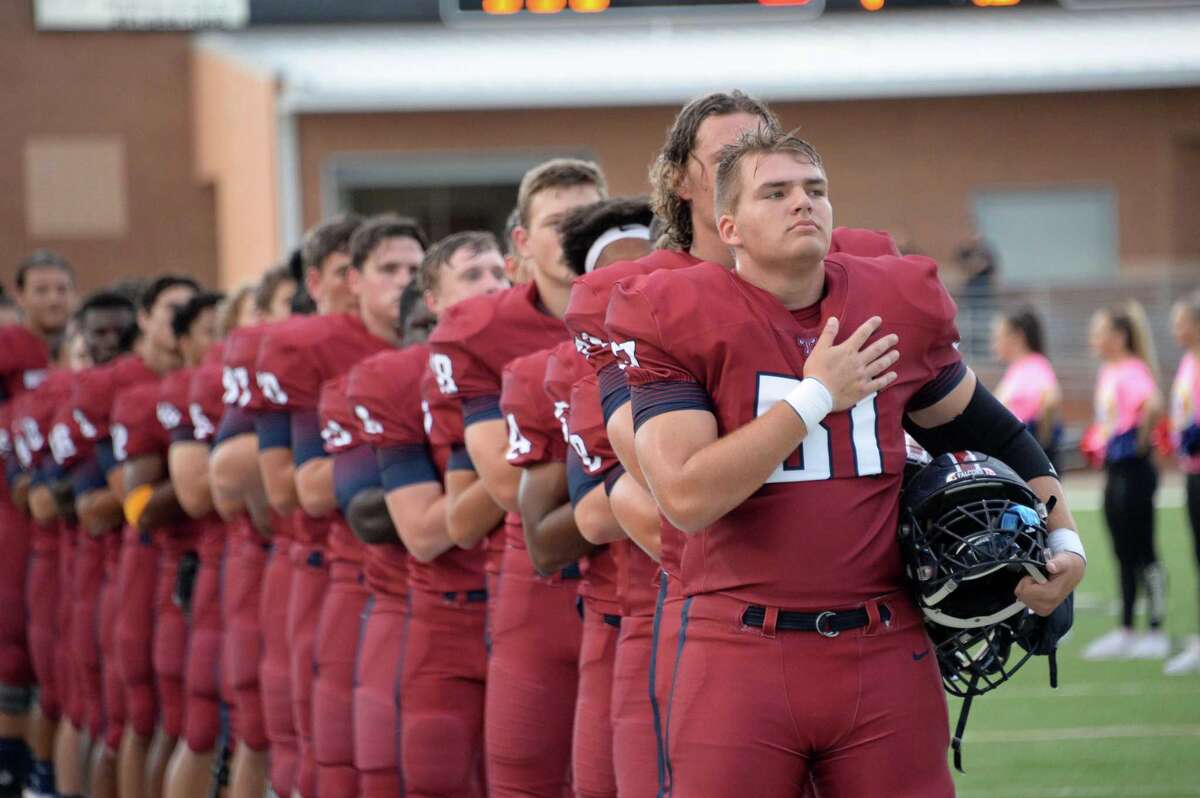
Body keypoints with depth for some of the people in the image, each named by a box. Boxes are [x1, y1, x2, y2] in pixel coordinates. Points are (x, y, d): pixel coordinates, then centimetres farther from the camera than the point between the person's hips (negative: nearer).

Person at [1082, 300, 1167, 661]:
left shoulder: (1132, 371, -16)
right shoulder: (1108, 372, 12)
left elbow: (1153, 405, -35)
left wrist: (1142, 439, -23)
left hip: (1133, 469, -9)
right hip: (1114, 470, 9)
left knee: (1142, 552, -4)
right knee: (1123, 553, 11)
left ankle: (1156, 632, 1)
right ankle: (1126, 632, 16)